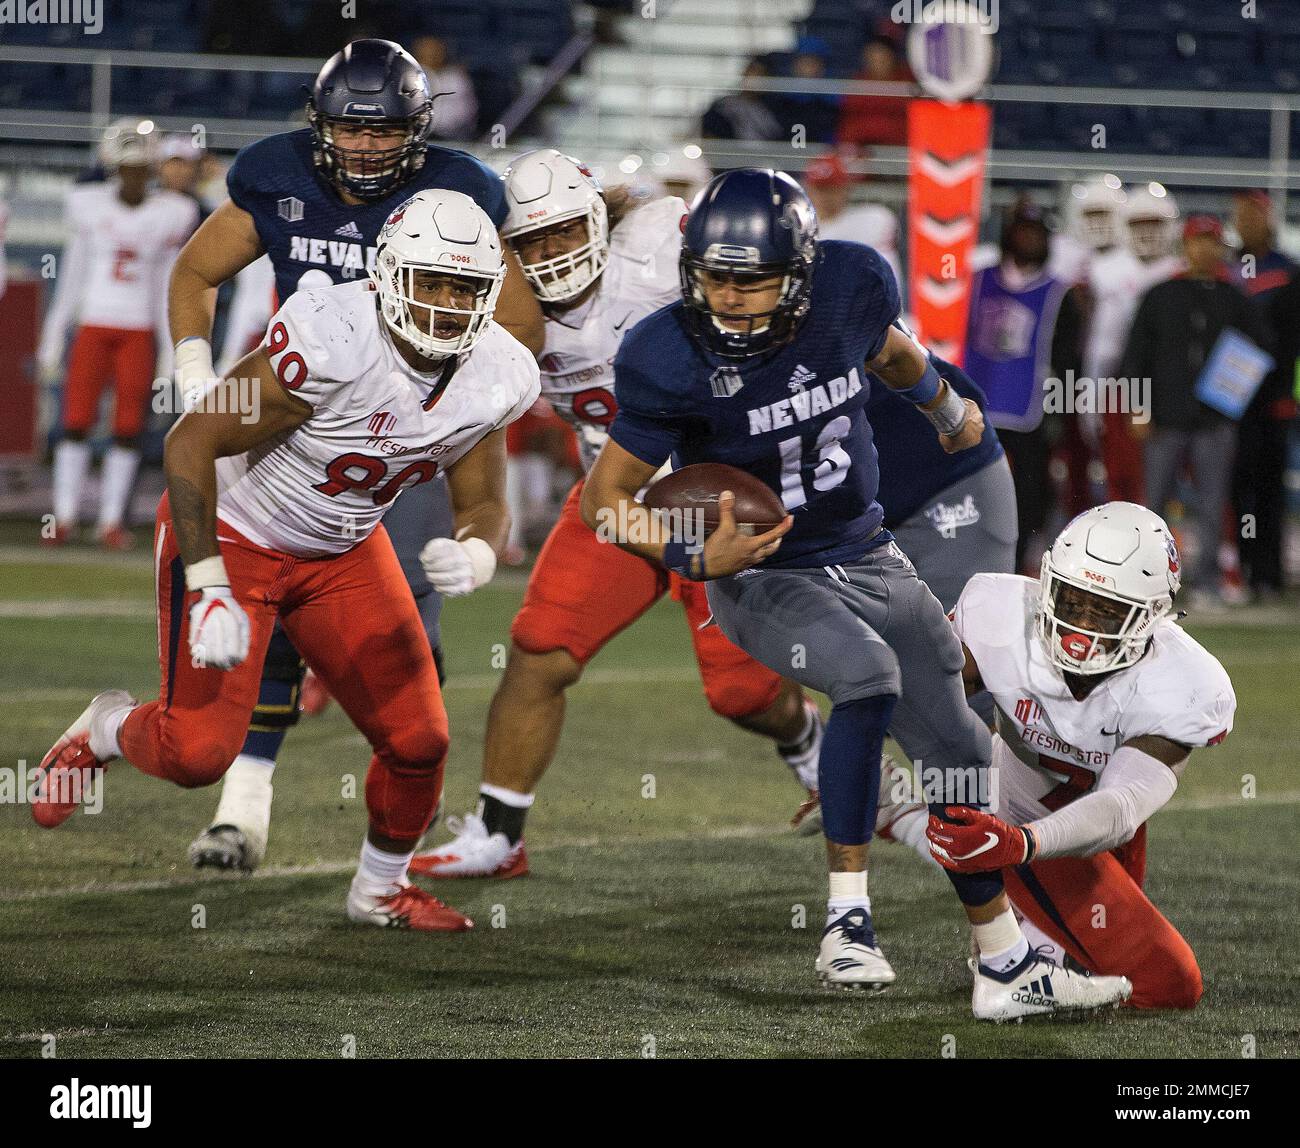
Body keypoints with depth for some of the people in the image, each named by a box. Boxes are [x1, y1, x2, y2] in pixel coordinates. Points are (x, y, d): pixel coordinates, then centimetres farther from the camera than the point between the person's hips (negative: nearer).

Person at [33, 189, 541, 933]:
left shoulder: (497, 380, -14)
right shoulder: (333, 343, -34)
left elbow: (486, 507, -2)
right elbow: (191, 445, -27)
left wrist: (472, 556, -28)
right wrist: (210, 591, -30)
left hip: (344, 552, 6)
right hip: (232, 535, -6)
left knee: (419, 741, 1)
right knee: (198, 753, -12)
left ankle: (381, 890, 29)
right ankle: (108, 731, 24)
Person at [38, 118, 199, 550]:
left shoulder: (169, 215, 0)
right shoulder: (89, 206, 1)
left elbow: (167, 288, 5)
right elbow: (72, 278, 9)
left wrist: (171, 353, 3)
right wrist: (53, 339, 9)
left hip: (139, 331, 0)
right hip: (93, 327, 0)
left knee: (128, 428, -1)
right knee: (77, 421, -4)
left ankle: (112, 519, 6)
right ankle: (65, 516, 3)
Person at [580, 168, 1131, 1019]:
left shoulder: (850, 287, -12)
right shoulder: (674, 362, -23)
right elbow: (607, 497, -14)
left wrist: (947, 409, 34)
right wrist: (700, 558, -29)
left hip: (867, 557, 5)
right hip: (761, 576, -5)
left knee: (959, 753, 6)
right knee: (868, 674, -33)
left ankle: (1008, 968, 20)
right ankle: (848, 916, -24)